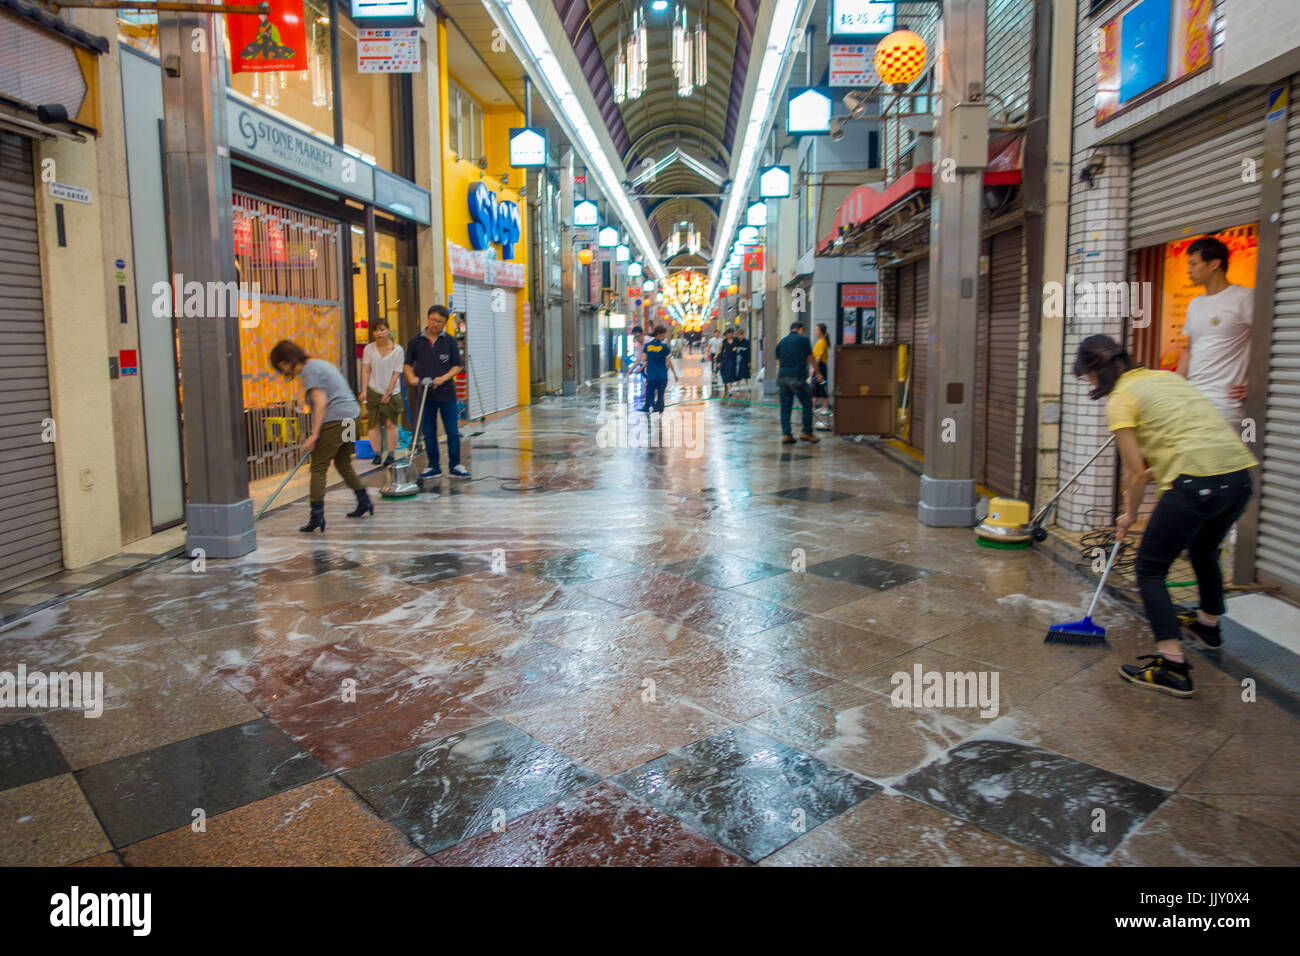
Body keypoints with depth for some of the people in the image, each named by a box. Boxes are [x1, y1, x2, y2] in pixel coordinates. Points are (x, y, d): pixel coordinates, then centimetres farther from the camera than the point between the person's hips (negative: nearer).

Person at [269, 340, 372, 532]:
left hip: (335, 421, -10)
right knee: (343, 465, 23)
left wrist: (314, 435, -18)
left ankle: (317, 516, -8)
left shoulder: (310, 370, -9)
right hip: (351, 417, 10)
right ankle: (364, 502, 31)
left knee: (318, 468, -5)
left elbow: (321, 402, -18)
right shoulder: (320, 364, 21)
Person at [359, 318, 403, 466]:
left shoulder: (397, 349, -3)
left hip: (391, 393, -1)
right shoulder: (369, 349, 2)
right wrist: (364, 391, -9)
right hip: (373, 392, 1)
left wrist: (388, 393, -8)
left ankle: (390, 455, 5)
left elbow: (396, 373, -4)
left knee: (391, 424, -2)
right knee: (375, 424, 1)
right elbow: (366, 371, 1)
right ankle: (377, 454, 7)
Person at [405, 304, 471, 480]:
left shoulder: (450, 342, 2)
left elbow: (458, 365, 1)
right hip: (424, 394, 1)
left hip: (446, 394, -1)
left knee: (453, 432, 1)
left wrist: (443, 378, -13)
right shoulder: (416, 342, 4)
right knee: (429, 433, 7)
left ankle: (455, 466, 11)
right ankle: (434, 467, 16)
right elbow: (408, 364, 11)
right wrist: (411, 377, -8)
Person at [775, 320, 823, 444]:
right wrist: (817, 372, 23)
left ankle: (785, 434, 6)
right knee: (807, 404, 7)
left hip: (782, 377, 5)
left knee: (785, 406, 8)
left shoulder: (781, 342, 16)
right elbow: (811, 358, 9)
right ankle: (806, 432, 7)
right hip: (797, 377, -5)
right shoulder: (803, 339, 2)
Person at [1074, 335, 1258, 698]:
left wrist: (1129, 515, 14)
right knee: (1204, 550, 33)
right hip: (1240, 476, 9)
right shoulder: (1165, 376, 20)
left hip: (1196, 482, -9)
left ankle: (1172, 665, -2)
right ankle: (1209, 627, 55)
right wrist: (1149, 475, 32)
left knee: (1150, 569, 4)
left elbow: (1136, 472, 0)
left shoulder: (1121, 399, -2)